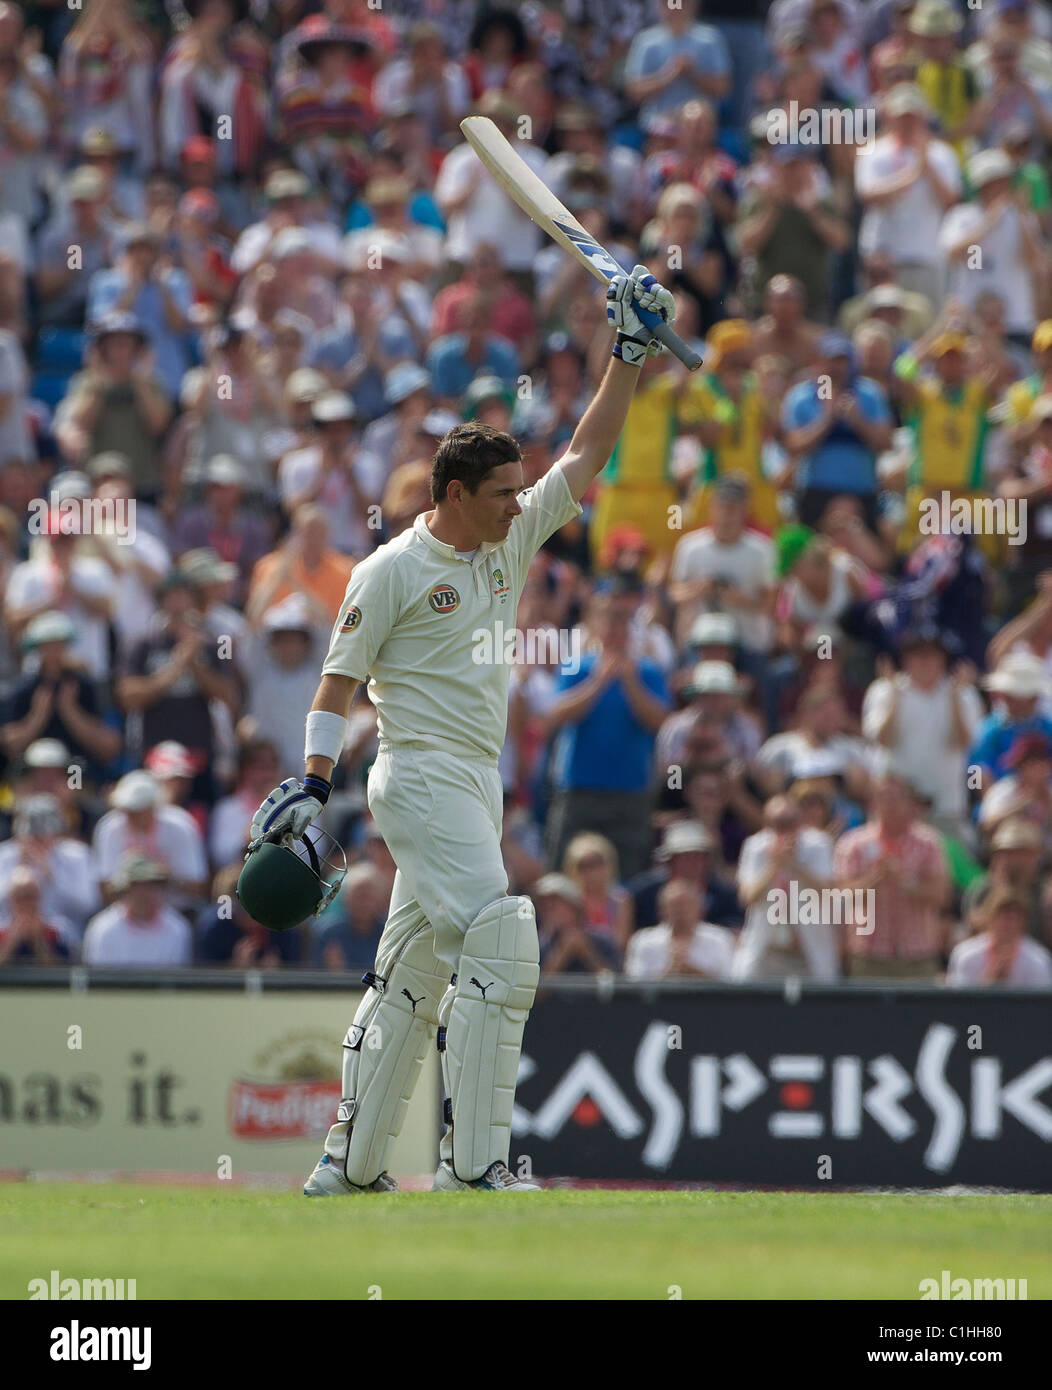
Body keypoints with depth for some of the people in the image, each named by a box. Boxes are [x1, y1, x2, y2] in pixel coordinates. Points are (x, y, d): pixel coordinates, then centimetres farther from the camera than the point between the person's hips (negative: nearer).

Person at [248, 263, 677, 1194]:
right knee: (501, 949, -18)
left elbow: (588, 455, 13)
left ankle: (351, 1163, 15)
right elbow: (341, 678, -7)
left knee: (414, 971, 10)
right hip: (422, 778, -9)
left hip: (479, 783, 9)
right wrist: (315, 781, -14)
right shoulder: (394, 570, -7)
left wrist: (630, 355, 6)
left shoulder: (511, 543, 12)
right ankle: (475, 1165, -19)